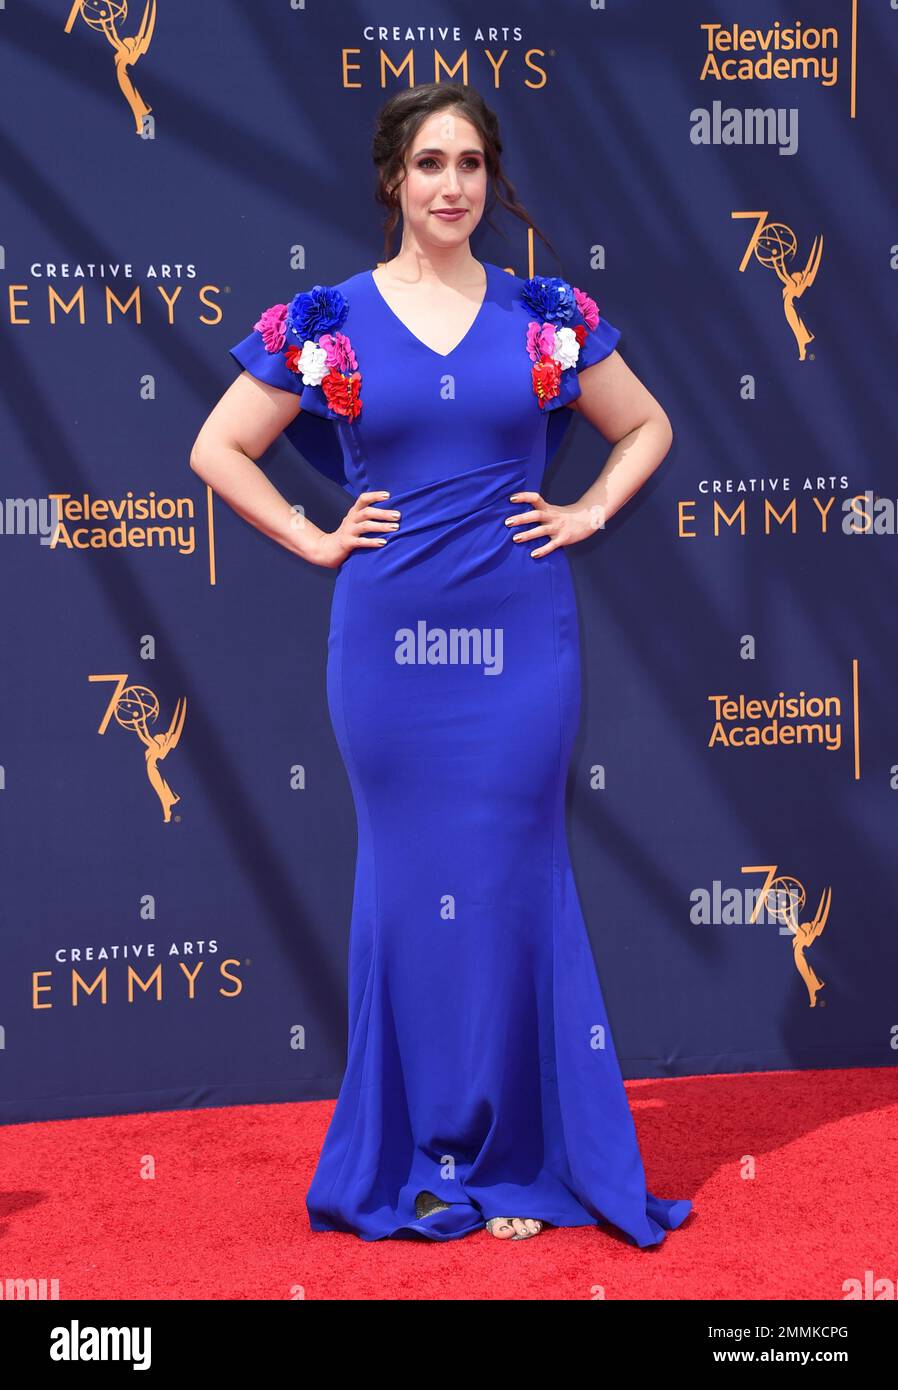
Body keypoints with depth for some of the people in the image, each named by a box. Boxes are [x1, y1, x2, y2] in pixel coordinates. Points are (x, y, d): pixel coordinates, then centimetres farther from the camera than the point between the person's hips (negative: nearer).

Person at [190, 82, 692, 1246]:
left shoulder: (548, 314, 5)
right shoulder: (327, 320, 2)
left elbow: (646, 427, 17)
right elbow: (217, 449, 7)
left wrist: (587, 514, 3)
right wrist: (315, 540, -1)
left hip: (521, 638, 1)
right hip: (389, 639, 0)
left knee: (514, 880, 3)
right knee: (406, 882, 6)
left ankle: (519, 1156, 16)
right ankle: (420, 1155, 20)